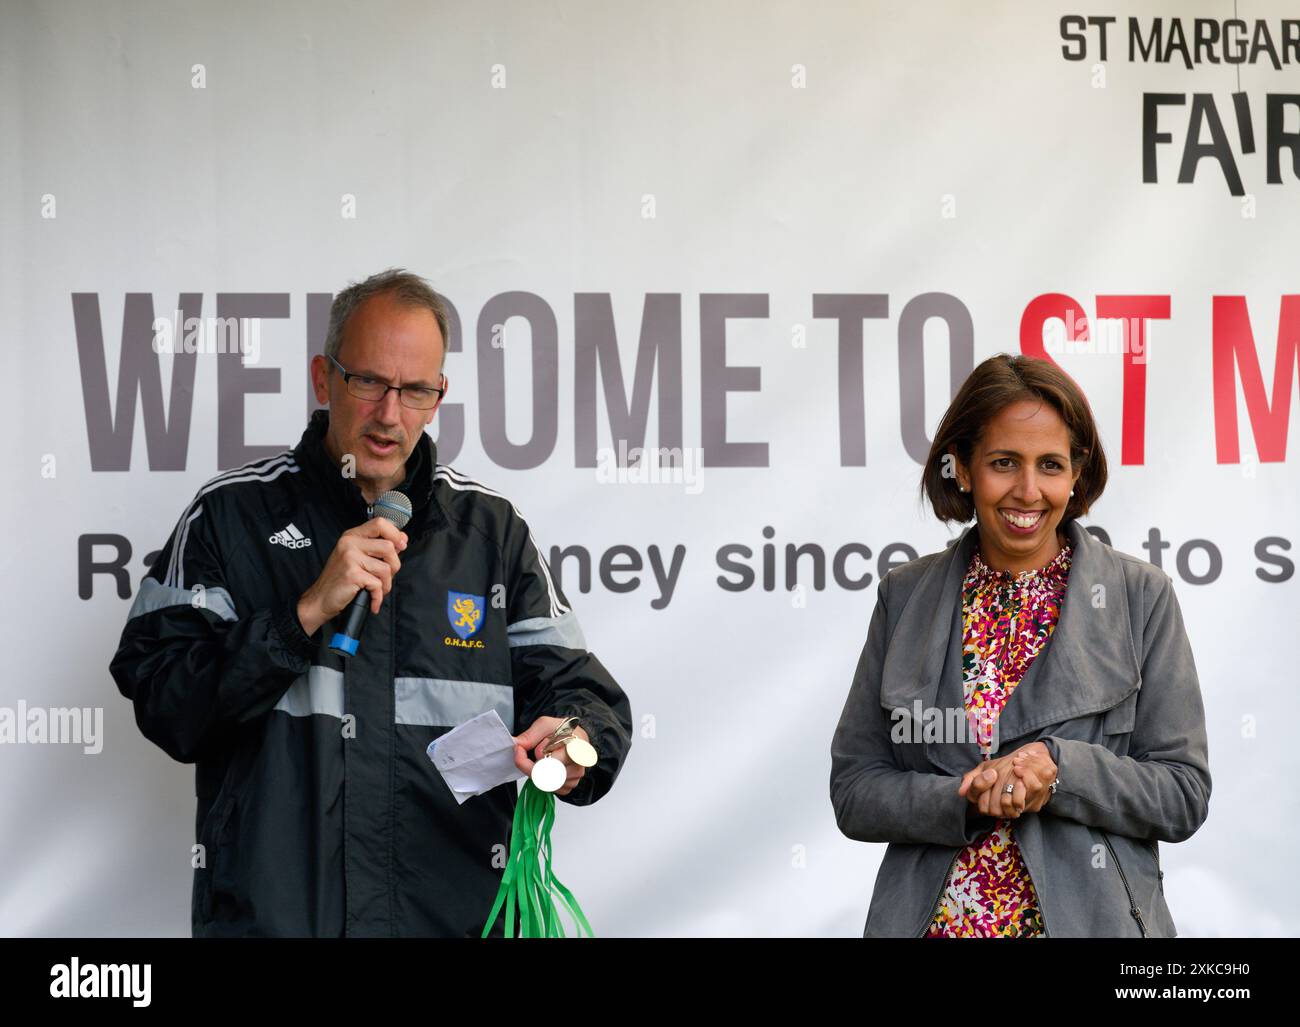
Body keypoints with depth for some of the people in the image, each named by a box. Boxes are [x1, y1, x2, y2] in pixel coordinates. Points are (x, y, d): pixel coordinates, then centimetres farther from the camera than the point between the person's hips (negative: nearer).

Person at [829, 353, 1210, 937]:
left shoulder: (1143, 597, -3)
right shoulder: (904, 598, 2)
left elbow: (1184, 795, -5)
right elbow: (853, 791, 0)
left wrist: (1060, 767, -20)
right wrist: (969, 801, -17)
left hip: (1092, 917, -1)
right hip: (933, 918, 1)